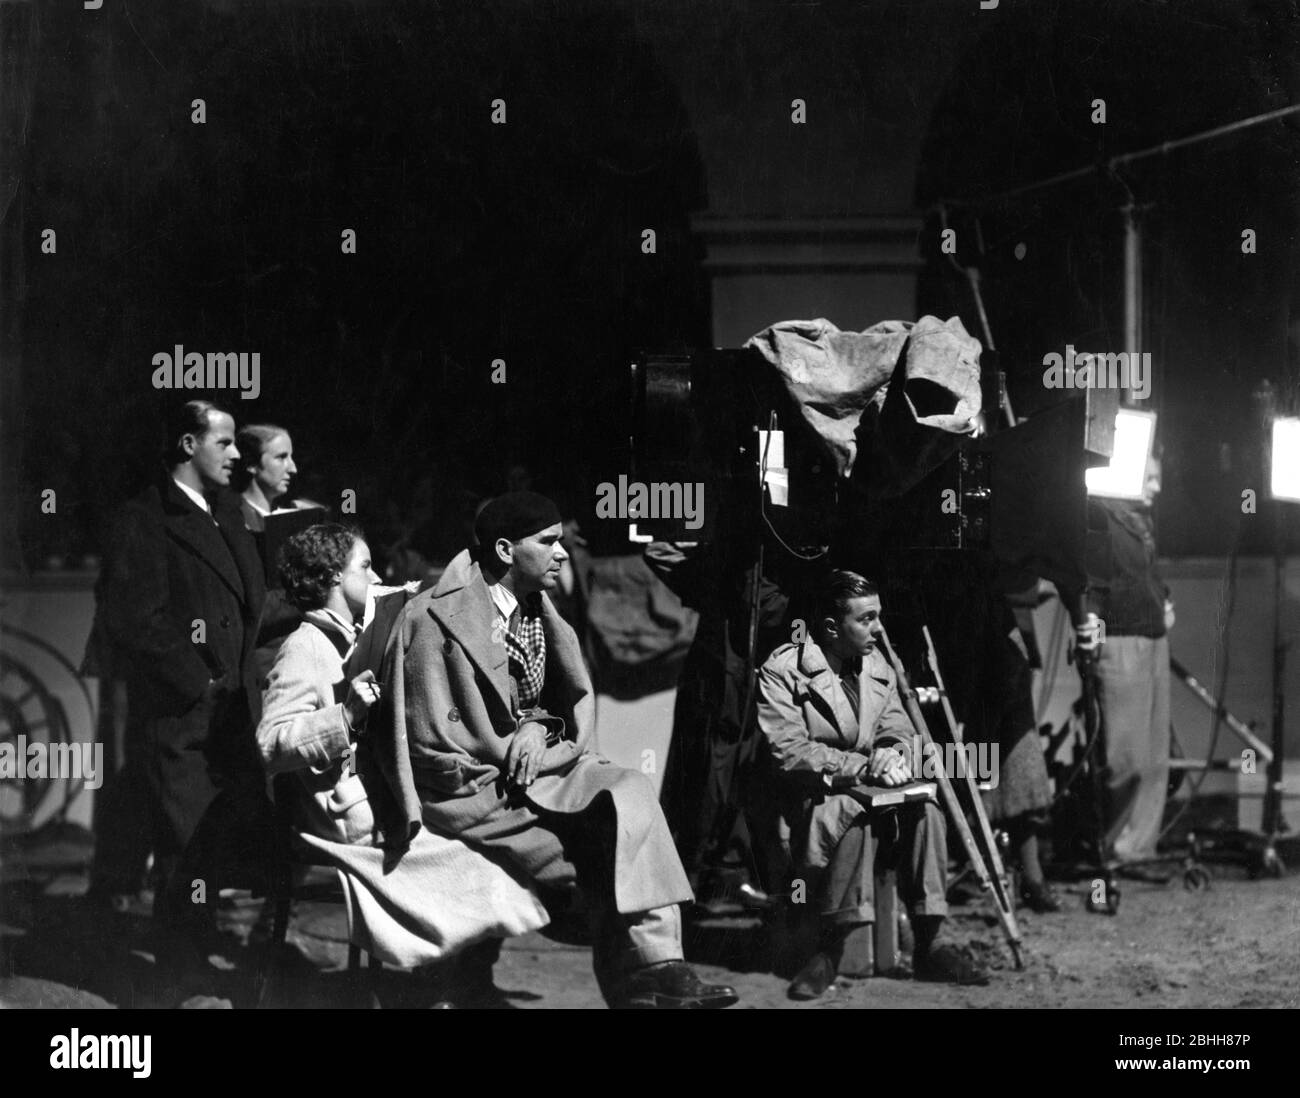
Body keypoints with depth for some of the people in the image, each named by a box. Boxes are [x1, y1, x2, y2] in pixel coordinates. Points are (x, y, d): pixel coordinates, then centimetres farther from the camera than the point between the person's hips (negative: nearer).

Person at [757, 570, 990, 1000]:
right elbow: (789, 751, -17)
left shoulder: (878, 668, 11)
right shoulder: (782, 671, -9)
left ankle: (928, 944, -22)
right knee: (847, 810, -39)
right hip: (811, 798, -5)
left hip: (869, 789, 5)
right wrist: (862, 768, -26)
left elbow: (898, 731, 11)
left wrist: (895, 755, -16)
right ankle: (830, 949, -30)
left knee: (923, 808, -27)